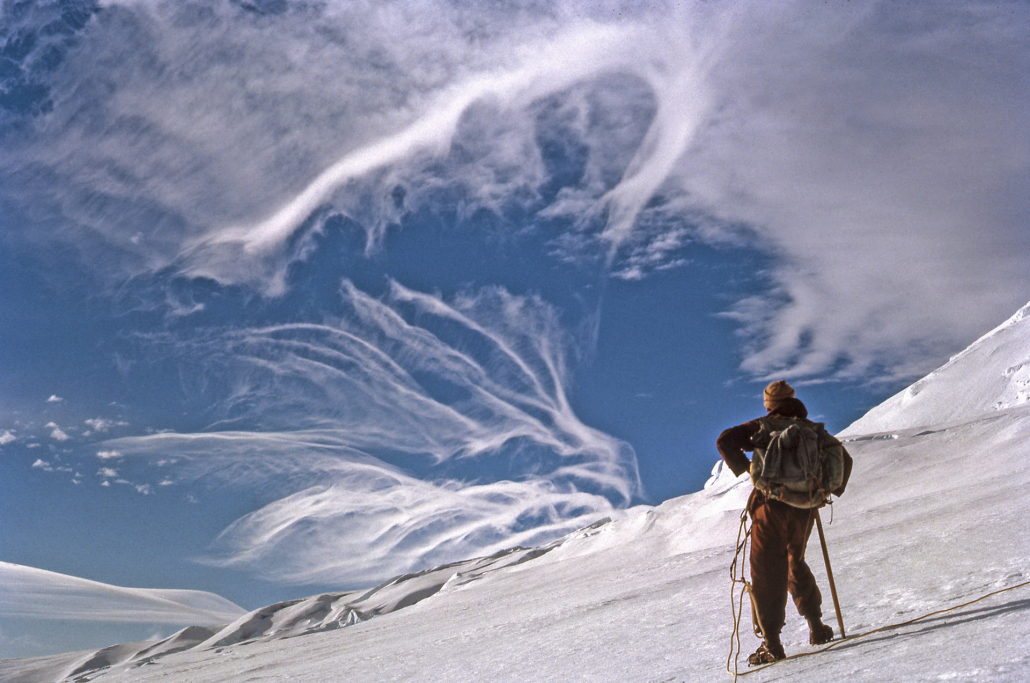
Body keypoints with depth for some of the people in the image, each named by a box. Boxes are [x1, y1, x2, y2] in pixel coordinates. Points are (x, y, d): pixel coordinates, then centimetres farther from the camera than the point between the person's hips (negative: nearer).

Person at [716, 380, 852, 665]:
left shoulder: (764, 427, 6)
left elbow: (725, 440, -6)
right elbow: (844, 459, 17)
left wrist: (744, 468, 1)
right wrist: (832, 490, 24)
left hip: (771, 505, -4)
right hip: (804, 509, 4)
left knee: (766, 573, 3)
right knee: (795, 564, 27)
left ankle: (771, 643, -1)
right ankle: (816, 626, 26)